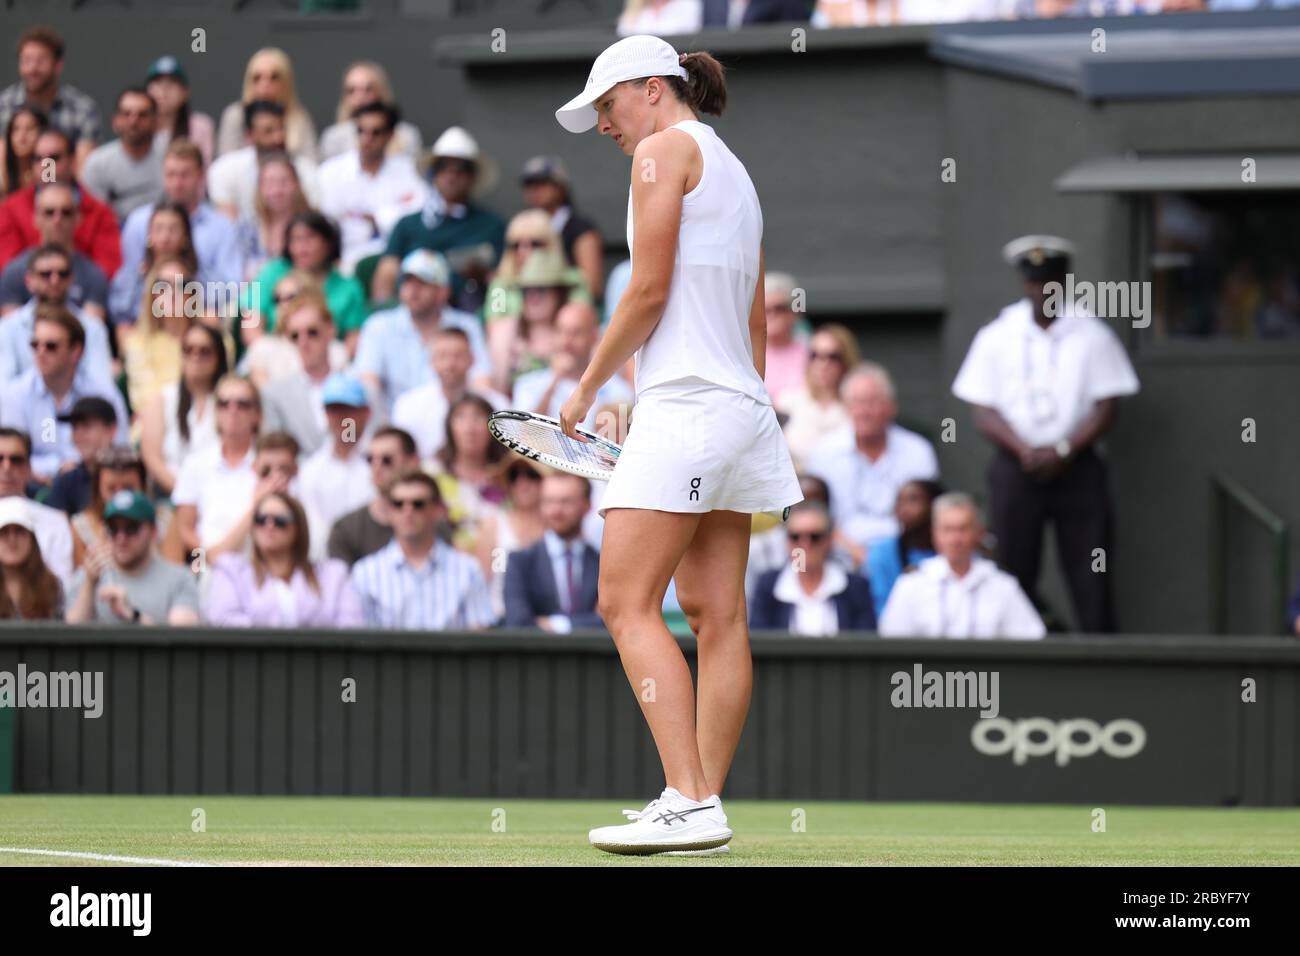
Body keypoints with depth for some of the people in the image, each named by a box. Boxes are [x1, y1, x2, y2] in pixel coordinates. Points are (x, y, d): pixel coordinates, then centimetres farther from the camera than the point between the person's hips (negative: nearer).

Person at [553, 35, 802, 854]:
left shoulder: (667, 149, -4)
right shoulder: (733, 171, 22)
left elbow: (649, 290, -10)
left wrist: (588, 387, -1)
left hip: (686, 404, -9)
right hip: (742, 408, 10)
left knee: (628, 604, -12)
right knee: (718, 614, 5)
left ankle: (691, 804, -21)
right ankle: (703, 804, 4)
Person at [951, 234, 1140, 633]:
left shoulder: (1092, 336, 3)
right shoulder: (996, 337, 7)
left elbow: (1106, 408, -1)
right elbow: (983, 411, 2)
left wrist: (1063, 450, -14)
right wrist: (1025, 450, -14)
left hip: (1076, 466, -1)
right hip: (1015, 468, 1)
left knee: (1090, 583, -6)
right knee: (1015, 574, -2)